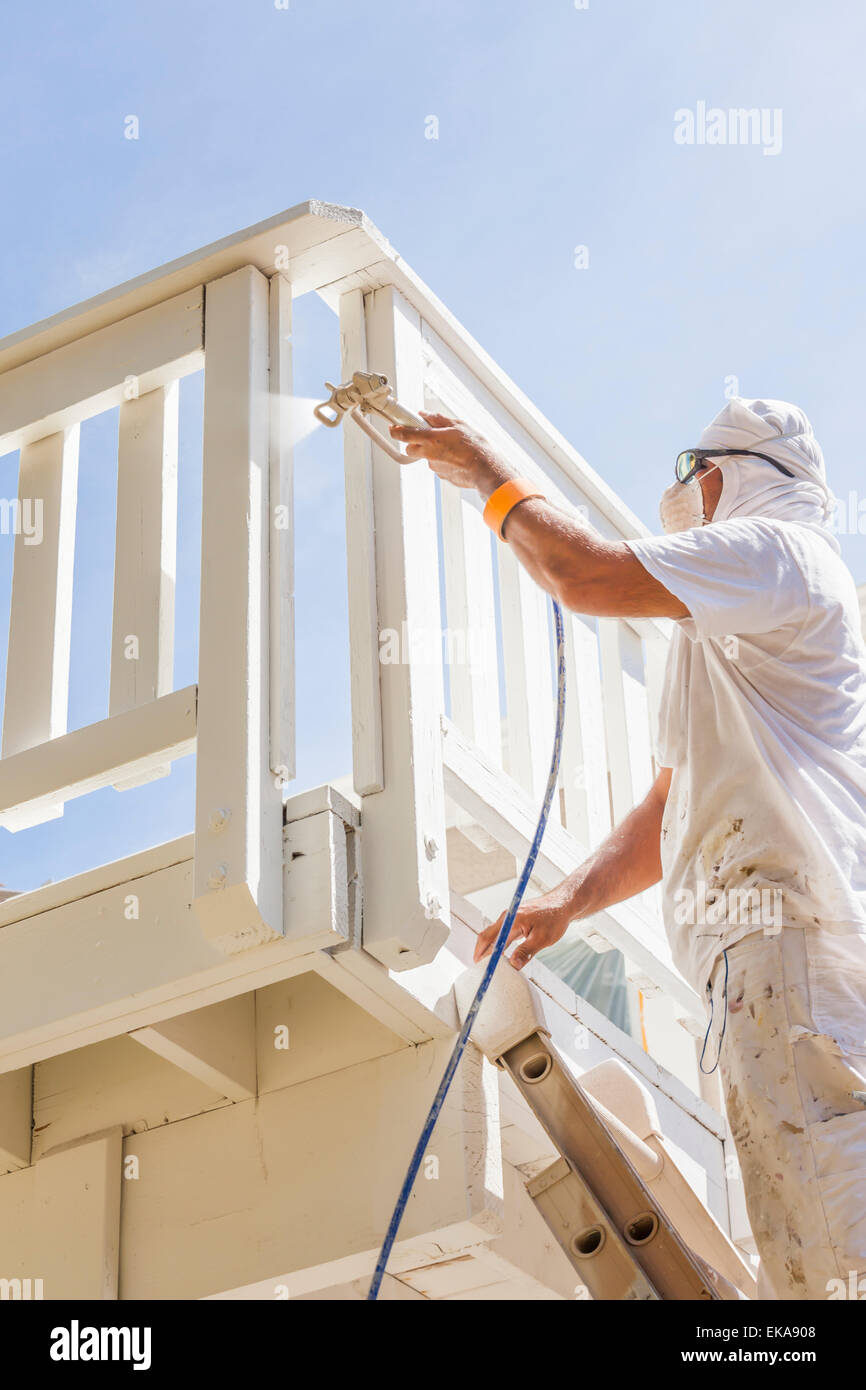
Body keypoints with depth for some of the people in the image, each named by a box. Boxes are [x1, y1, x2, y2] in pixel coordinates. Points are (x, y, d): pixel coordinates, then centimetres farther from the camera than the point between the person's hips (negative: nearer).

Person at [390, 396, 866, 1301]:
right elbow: (668, 816, 30)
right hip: (765, 957, 11)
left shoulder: (773, 547, 1)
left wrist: (492, 478, 3)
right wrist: (571, 900, 15)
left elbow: (588, 576, -13)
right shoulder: (723, 647, 33)